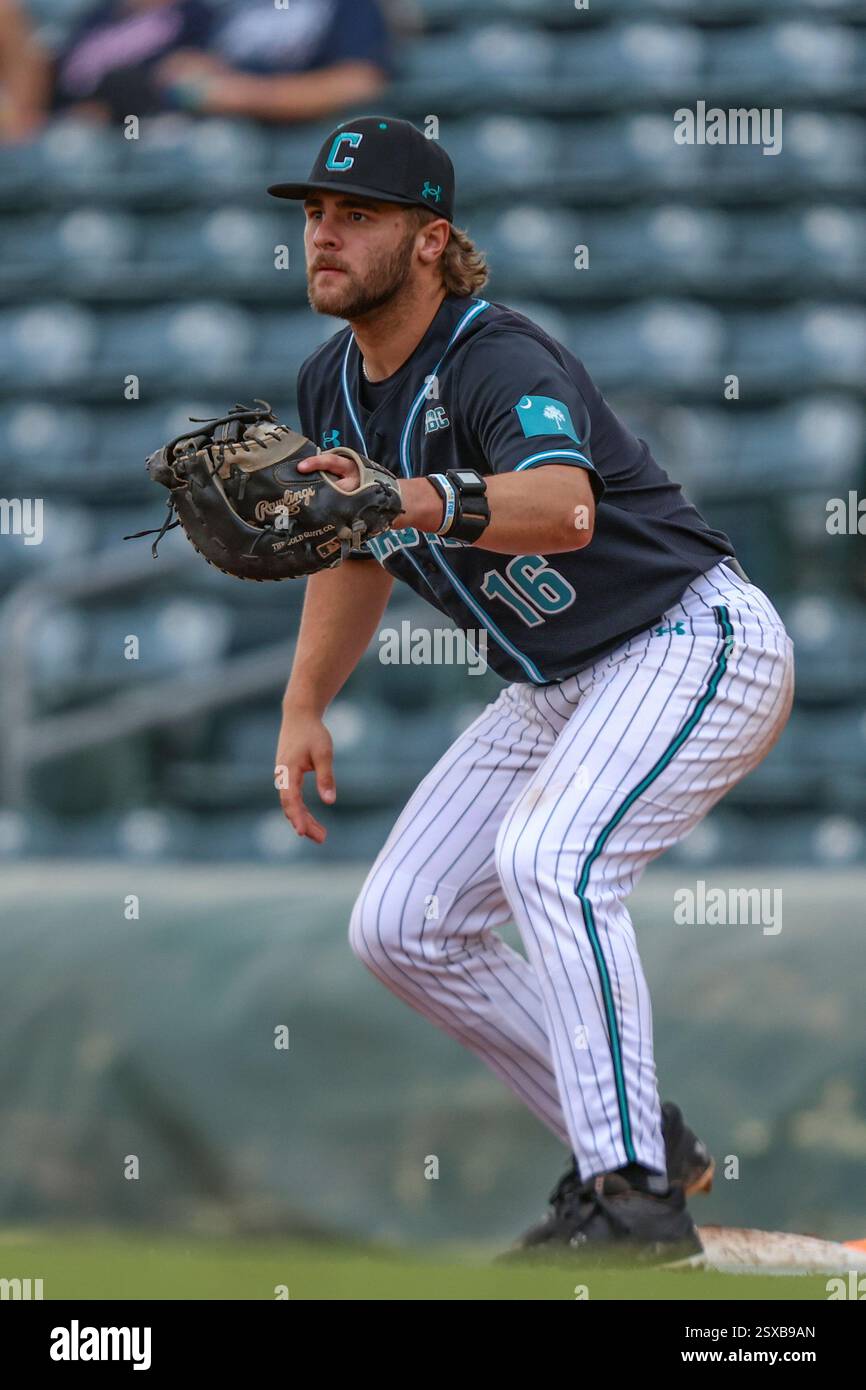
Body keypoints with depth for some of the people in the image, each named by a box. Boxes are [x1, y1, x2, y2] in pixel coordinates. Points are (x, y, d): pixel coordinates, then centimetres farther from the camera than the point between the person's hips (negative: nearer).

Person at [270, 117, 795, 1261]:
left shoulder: (495, 359, -24)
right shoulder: (333, 387, 4)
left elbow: (564, 510, -46)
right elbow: (360, 556, 21)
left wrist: (414, 502, -62)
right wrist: (304, 711, 12)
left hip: (694, 642, -10)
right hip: (562, 688, 10)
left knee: (549, 856, -33)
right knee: (400, 927, 4)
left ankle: (637, 1196, -32)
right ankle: (634, 1140, 13)